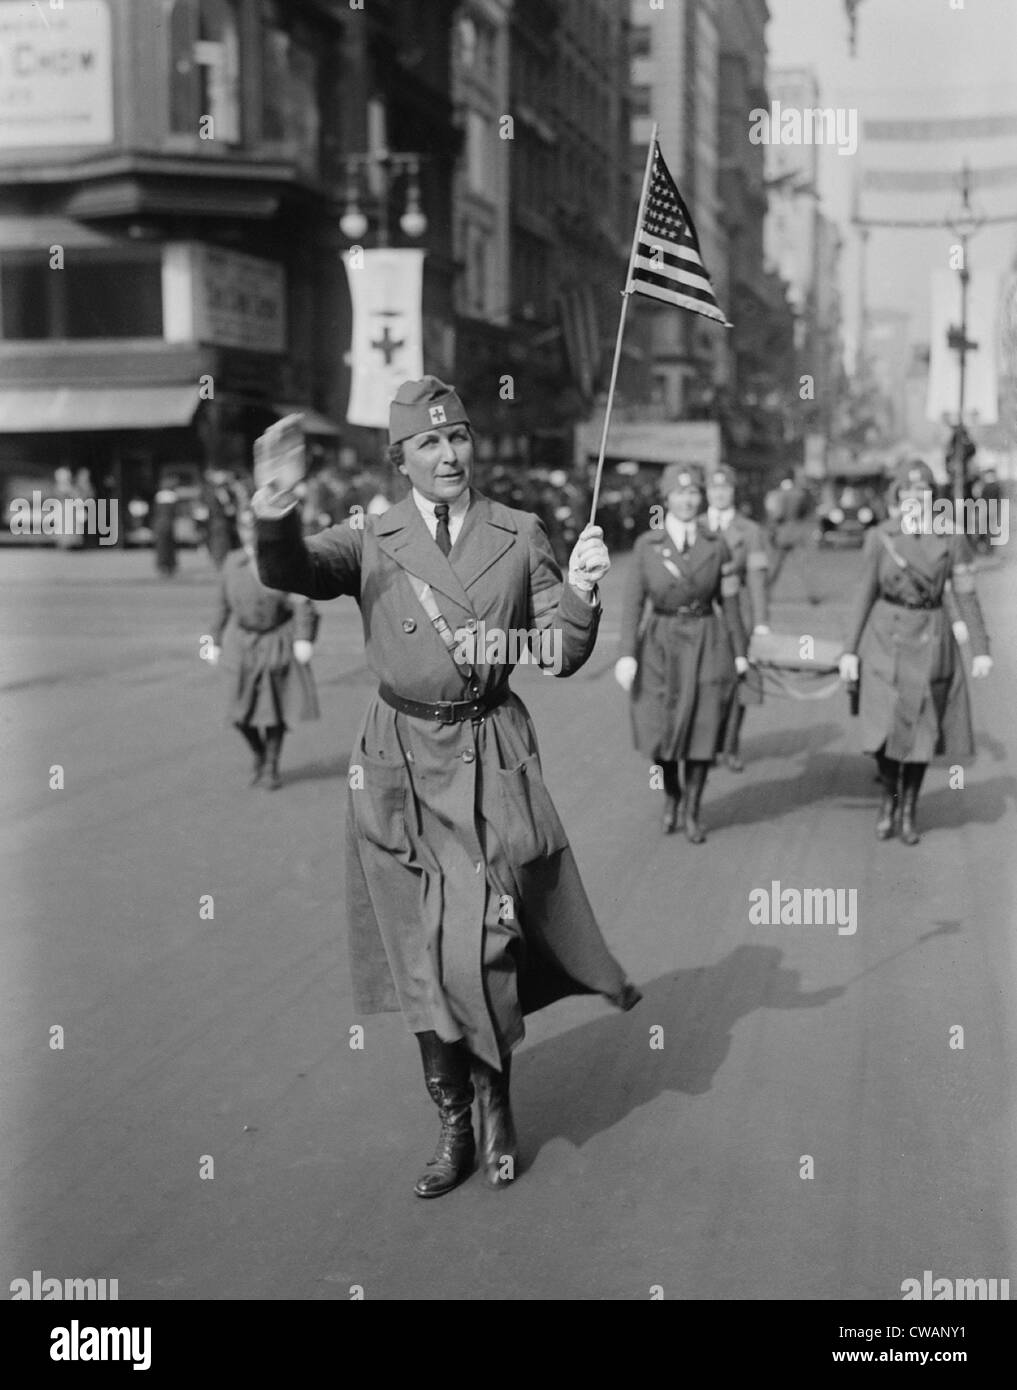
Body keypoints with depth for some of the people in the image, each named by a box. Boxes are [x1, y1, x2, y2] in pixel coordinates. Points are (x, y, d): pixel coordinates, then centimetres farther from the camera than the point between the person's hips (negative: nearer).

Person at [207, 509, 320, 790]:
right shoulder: (231, 563, 2)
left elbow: (302, 601, -13)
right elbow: (223, 606, 11)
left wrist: (304, 638, -22)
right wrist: (215, 642, 10)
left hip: (280, 641, -3)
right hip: (247, 642, 3)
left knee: (275, 708, 2)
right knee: (242, 713, -3)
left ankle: (271, 767, 18)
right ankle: (259, 756, 24)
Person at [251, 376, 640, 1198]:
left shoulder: (520, 538, 3)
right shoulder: (370, 540, 2)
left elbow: (561, 658, 1)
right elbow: (290, 572, -17)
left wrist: (581, 593, -18)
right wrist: (275, 518, -37)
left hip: (492, 761, -1)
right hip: (401, 763, 1)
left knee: (483, 947, -6)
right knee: (420, 960, 7)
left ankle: (495, 1104, 19)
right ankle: (455, 1127, 22)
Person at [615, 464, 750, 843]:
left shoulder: (716, 545, 1)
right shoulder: (646, 545, -1)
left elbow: (730, 602, 7)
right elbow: (633, 602, -2)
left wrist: (740, 652, 7)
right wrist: (627, 655, -10)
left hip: (706, 644, 0)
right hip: (660, 644, 0)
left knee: (701, 732, -1)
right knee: (660, 734, -1)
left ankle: (692, 812, 17)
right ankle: (671, 793, 30)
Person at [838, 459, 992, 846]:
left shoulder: (951, 538, -2)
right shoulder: (880, 537, -2)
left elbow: (966, 595, 1)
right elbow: (866, 593, 3)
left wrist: (981, 649, -2)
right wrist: (850, 650, 3)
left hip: (930, 640, 0)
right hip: (885, 639, 0)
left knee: (921, 729, 5)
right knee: (885, 729, -6)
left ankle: (909, 810, 23)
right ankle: (888, 797, 21)